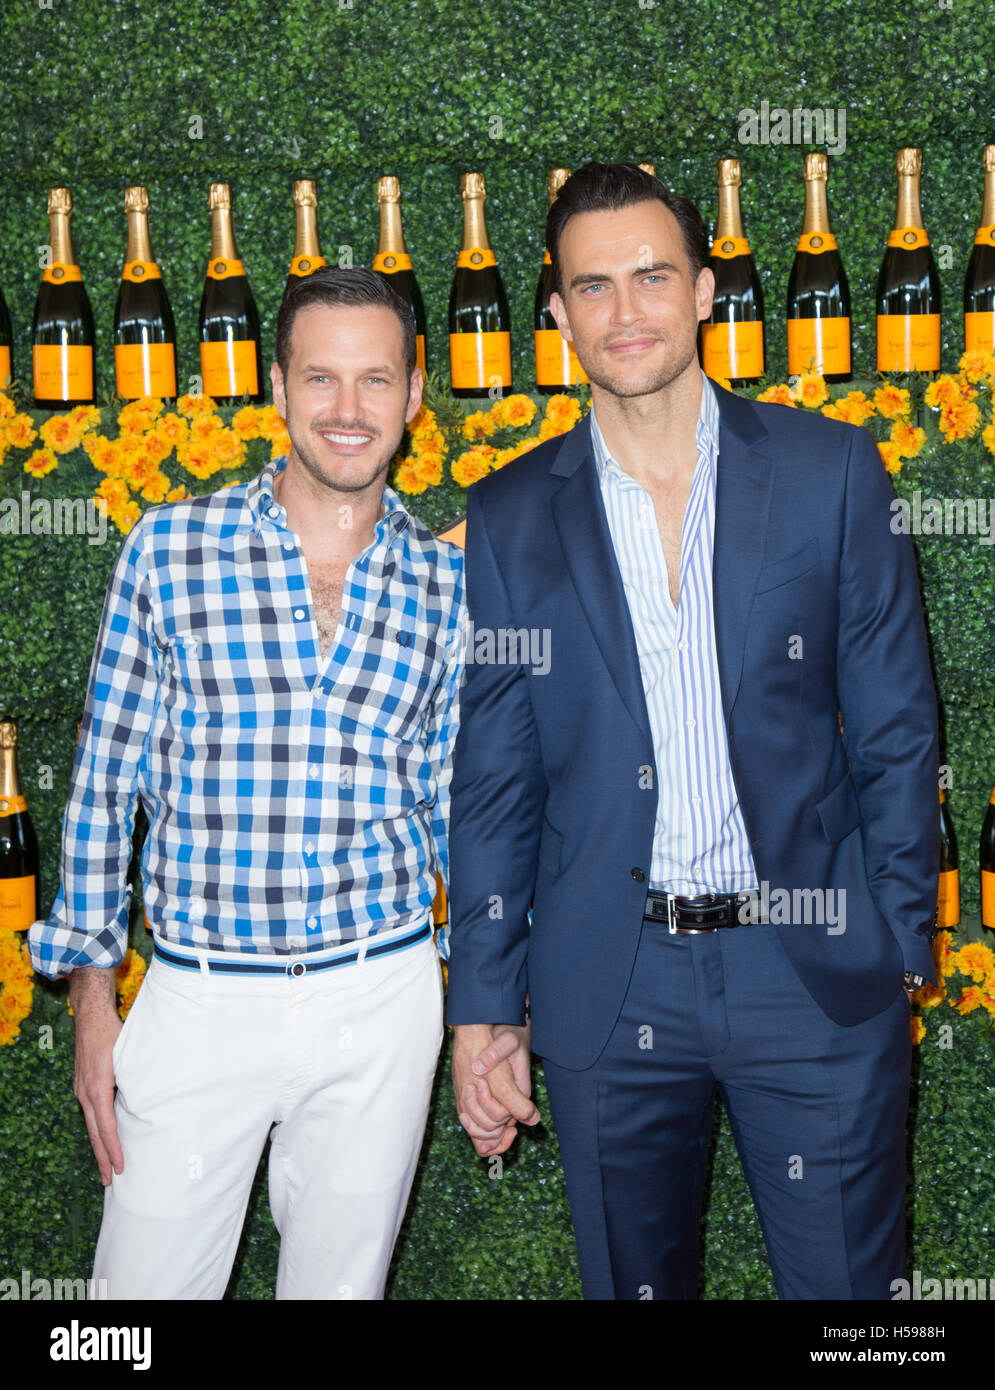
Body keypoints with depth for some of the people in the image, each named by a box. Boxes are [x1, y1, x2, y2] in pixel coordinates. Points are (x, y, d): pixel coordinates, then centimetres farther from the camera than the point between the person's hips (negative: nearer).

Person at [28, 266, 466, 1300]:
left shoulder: (445, 584, 3)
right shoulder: (168, 549, -3)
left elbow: (460, 806, 9)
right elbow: (106, 780, 1)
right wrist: (91, 995, 0)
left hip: (380, 1002, 2)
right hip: (198, 1000, -1)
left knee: (341, 1286, 15)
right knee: (146, 1285, 6)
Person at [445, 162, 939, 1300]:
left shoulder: (828, 470, -1)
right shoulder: (510, 516, 2)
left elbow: (895, 727, 2)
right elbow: (492, 780, 4)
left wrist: (903, 944, 0)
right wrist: (482, 1004, 2)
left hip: (816, 969, -1)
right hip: (608, 993, 1)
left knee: (846, 1282, 10)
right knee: (632, 1283, 16)